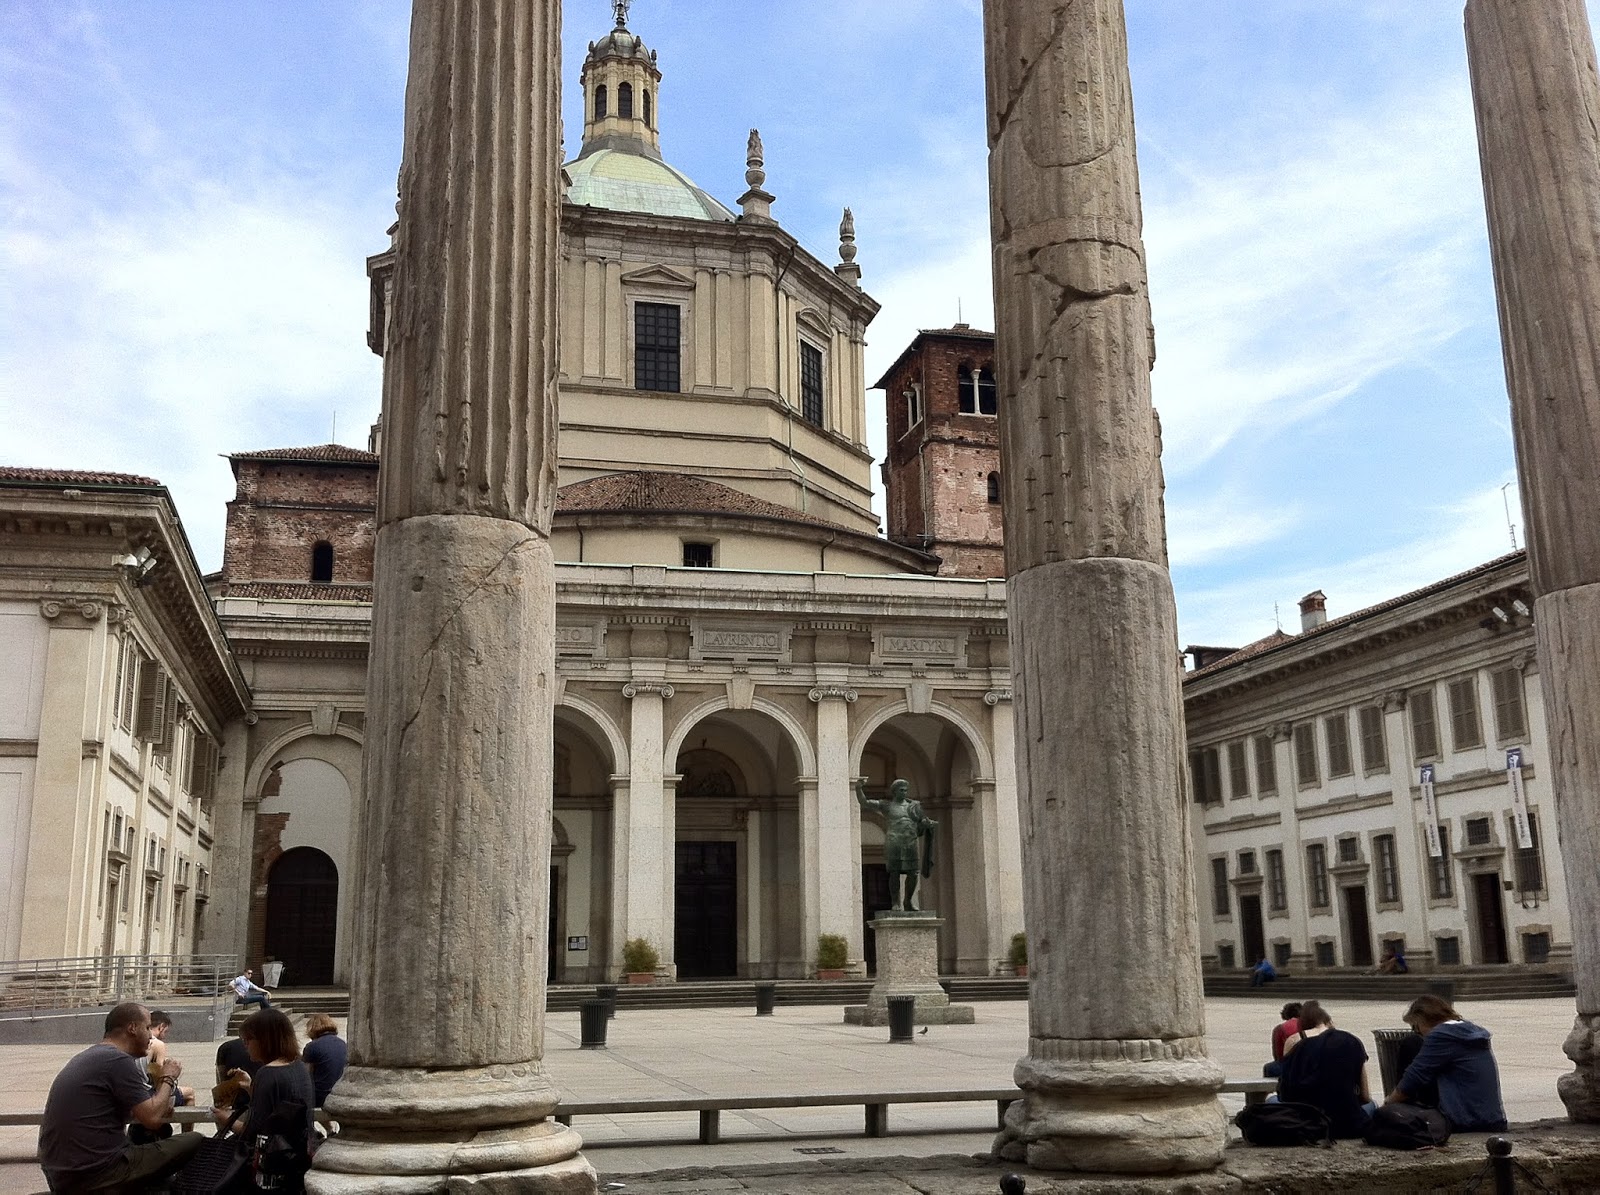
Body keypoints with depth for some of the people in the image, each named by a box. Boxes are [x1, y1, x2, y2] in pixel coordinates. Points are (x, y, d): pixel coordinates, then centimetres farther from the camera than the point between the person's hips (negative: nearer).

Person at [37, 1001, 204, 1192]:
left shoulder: (89, 1057, 16)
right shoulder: (119, 1060, -13)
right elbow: (152, 1119, -14)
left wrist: (160, 1107, 12)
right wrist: (168, 1078, 1)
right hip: (95, 1175, -10)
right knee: (195, 1142, -7)